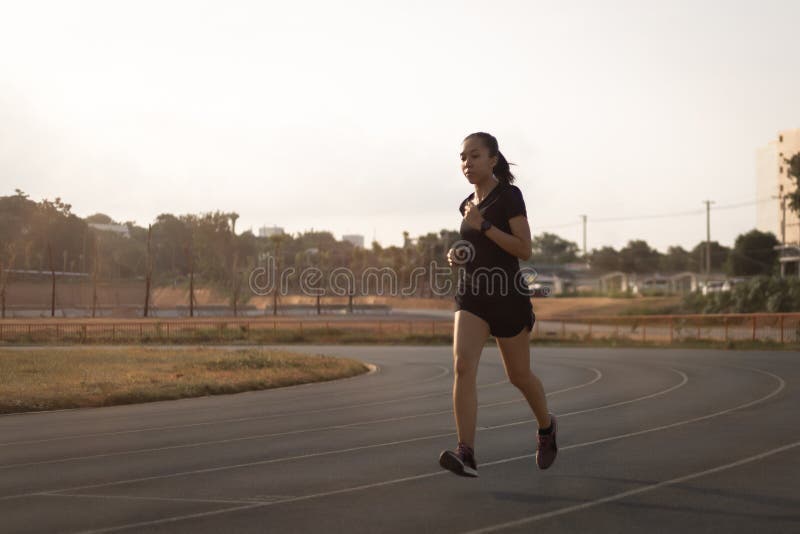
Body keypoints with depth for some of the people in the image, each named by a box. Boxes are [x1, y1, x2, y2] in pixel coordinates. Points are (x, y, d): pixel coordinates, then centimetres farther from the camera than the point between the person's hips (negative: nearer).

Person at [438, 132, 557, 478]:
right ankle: (466, 454, -23)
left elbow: (524, 250, -15)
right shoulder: (467, 204, 12)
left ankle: (546, 427, 40)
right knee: (463, 366, -17)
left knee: (519, 375, 10)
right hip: (472, 296, 5)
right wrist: (457, 255, 6)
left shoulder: (509, 196, -8)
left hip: (508, 297, -5)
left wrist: (483, 225, -21)